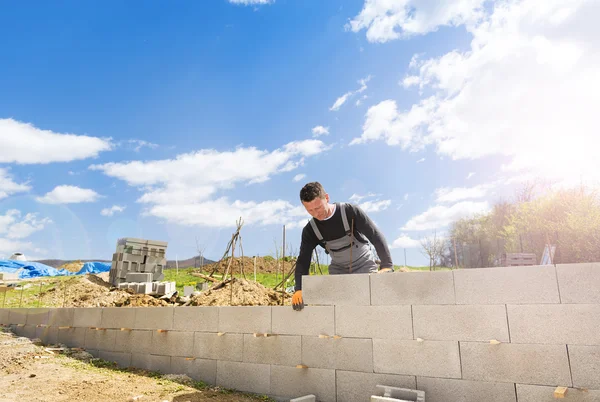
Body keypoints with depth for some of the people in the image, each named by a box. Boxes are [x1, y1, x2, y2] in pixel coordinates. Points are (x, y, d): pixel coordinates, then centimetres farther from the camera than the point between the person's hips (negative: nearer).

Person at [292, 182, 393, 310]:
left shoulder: (351, 211, -20)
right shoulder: (310, 230, -10)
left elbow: (376, 236, -19)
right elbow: (303, 261, -11)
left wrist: (386, 265, -30)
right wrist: (299, 289, -26)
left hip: (364, 266, -3)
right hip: (338, 271, 3)